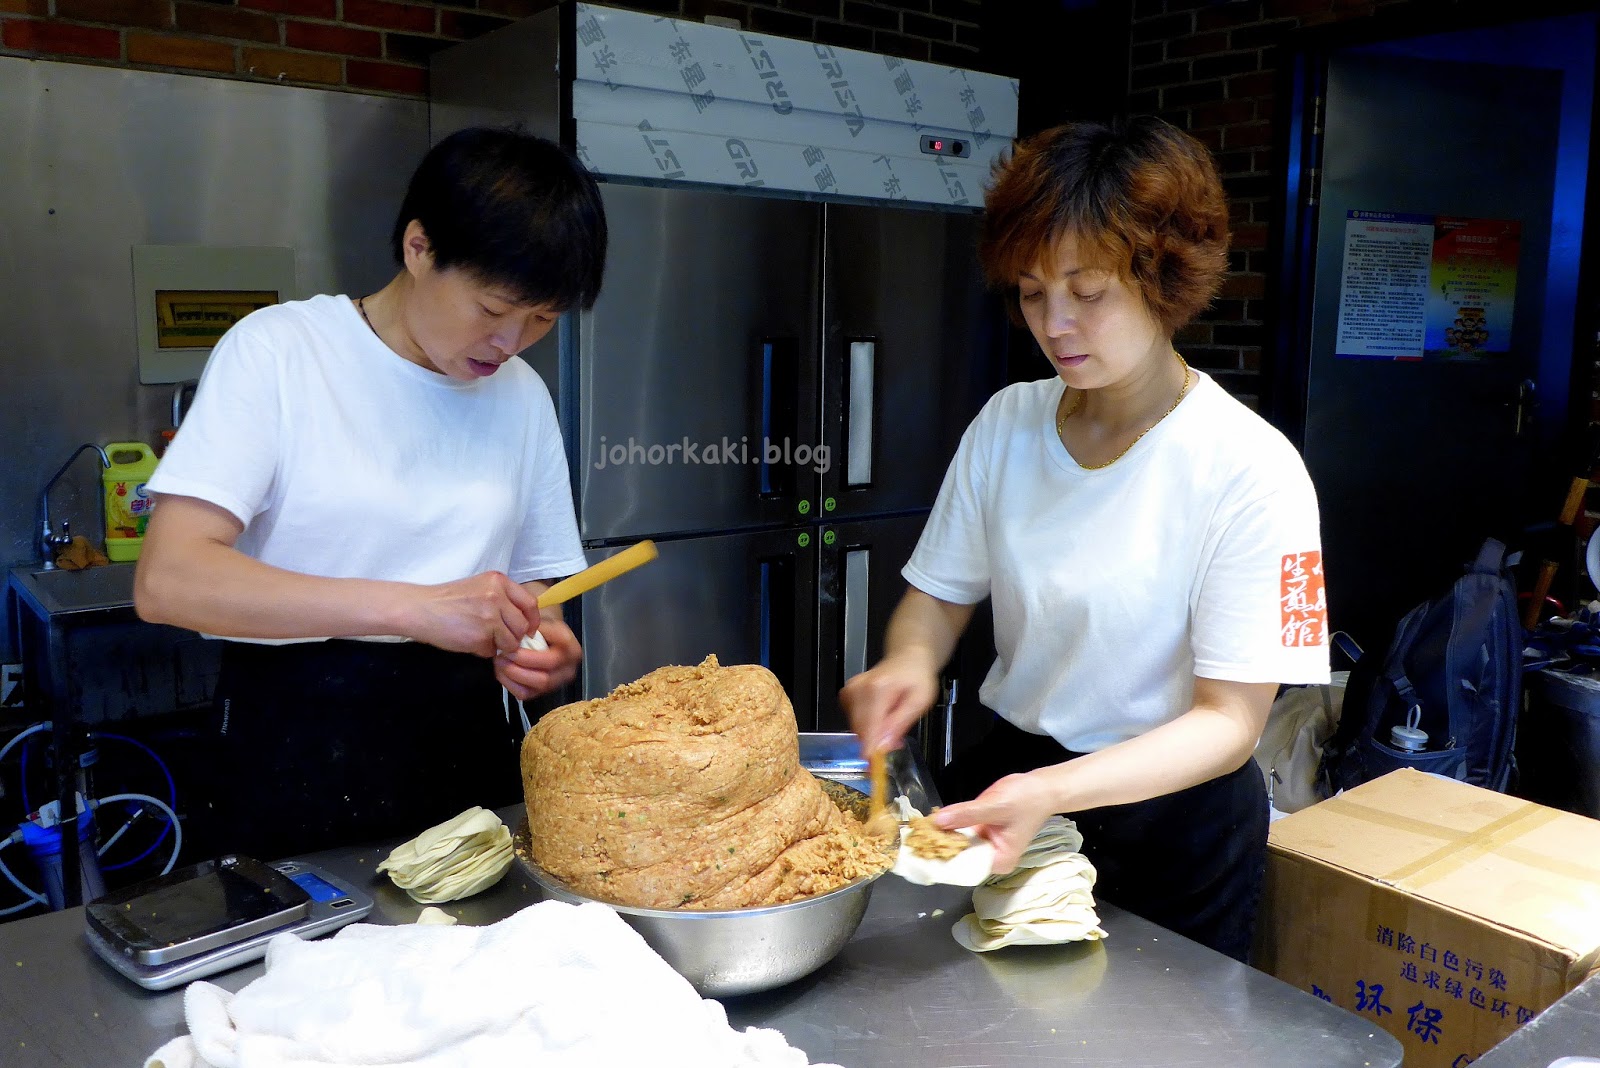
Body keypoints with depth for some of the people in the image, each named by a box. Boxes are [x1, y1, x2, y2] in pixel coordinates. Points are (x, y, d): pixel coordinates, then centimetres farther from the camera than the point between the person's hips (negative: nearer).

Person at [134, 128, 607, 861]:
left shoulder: (522, 396, 6)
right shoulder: (279, 349, -9)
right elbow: (168, 580, -19)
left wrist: (542, 645, -11)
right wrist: (416, 606, -27)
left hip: (464, 752, 4)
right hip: (294, 756, -4)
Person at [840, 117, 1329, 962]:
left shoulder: (1250, 471, -21)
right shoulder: (1007, 424, -6)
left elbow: (1230, 720, -21)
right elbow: (939, 596, 2)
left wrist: (1052, 791, -35)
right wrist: (909, 659, -21)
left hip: (1168, 816, -4)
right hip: (1004, 777, 4)